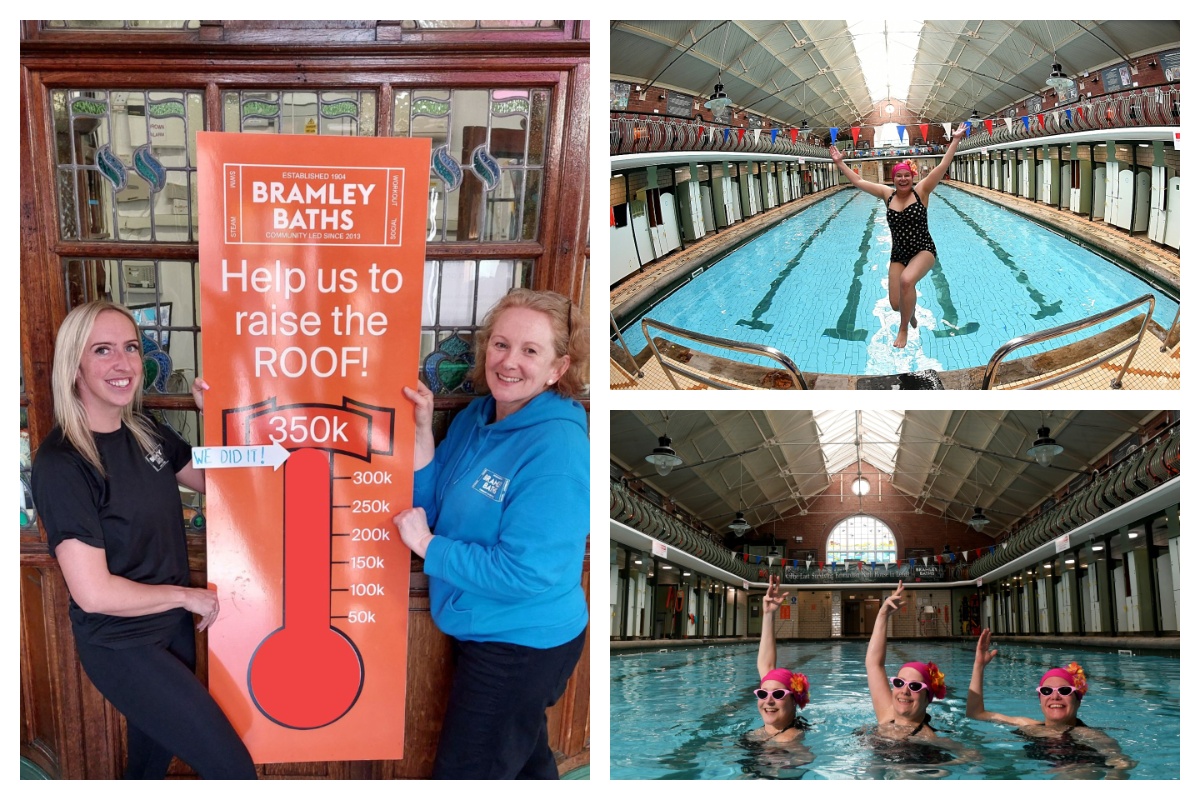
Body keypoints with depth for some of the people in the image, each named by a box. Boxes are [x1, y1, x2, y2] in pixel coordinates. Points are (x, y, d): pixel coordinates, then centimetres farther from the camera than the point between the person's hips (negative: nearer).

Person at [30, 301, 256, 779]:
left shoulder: (146, 433, 1)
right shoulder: (61, 462, -21)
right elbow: (93, 592, -23)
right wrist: (186, 595, -12)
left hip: (173, 630, 7)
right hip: (121, 645, -7)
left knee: (152, 761, 22)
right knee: (233, 771, -8)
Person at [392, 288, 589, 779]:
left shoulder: (557, 449, -26)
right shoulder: (475, 418, 0)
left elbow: (524, 573, -28)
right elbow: (435, 509, 3)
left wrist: (427, 546, -20)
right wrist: (421, 434, -11)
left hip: (523, 646, -8)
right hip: (481, 632, 8)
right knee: (525, 764, 27)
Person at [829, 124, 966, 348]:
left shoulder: (921, 191, -5)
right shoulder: (887, 194, 4)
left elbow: (942, 167, -10)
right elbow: (858, 181, 9)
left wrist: (955, 140, -13)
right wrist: (840, 163, 11)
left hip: (923, 250, -4)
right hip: (898, 254, 4)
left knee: (906, 280, -35)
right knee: (896, 304, -3)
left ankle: (904, 330, -15)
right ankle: (911, 308, 40)